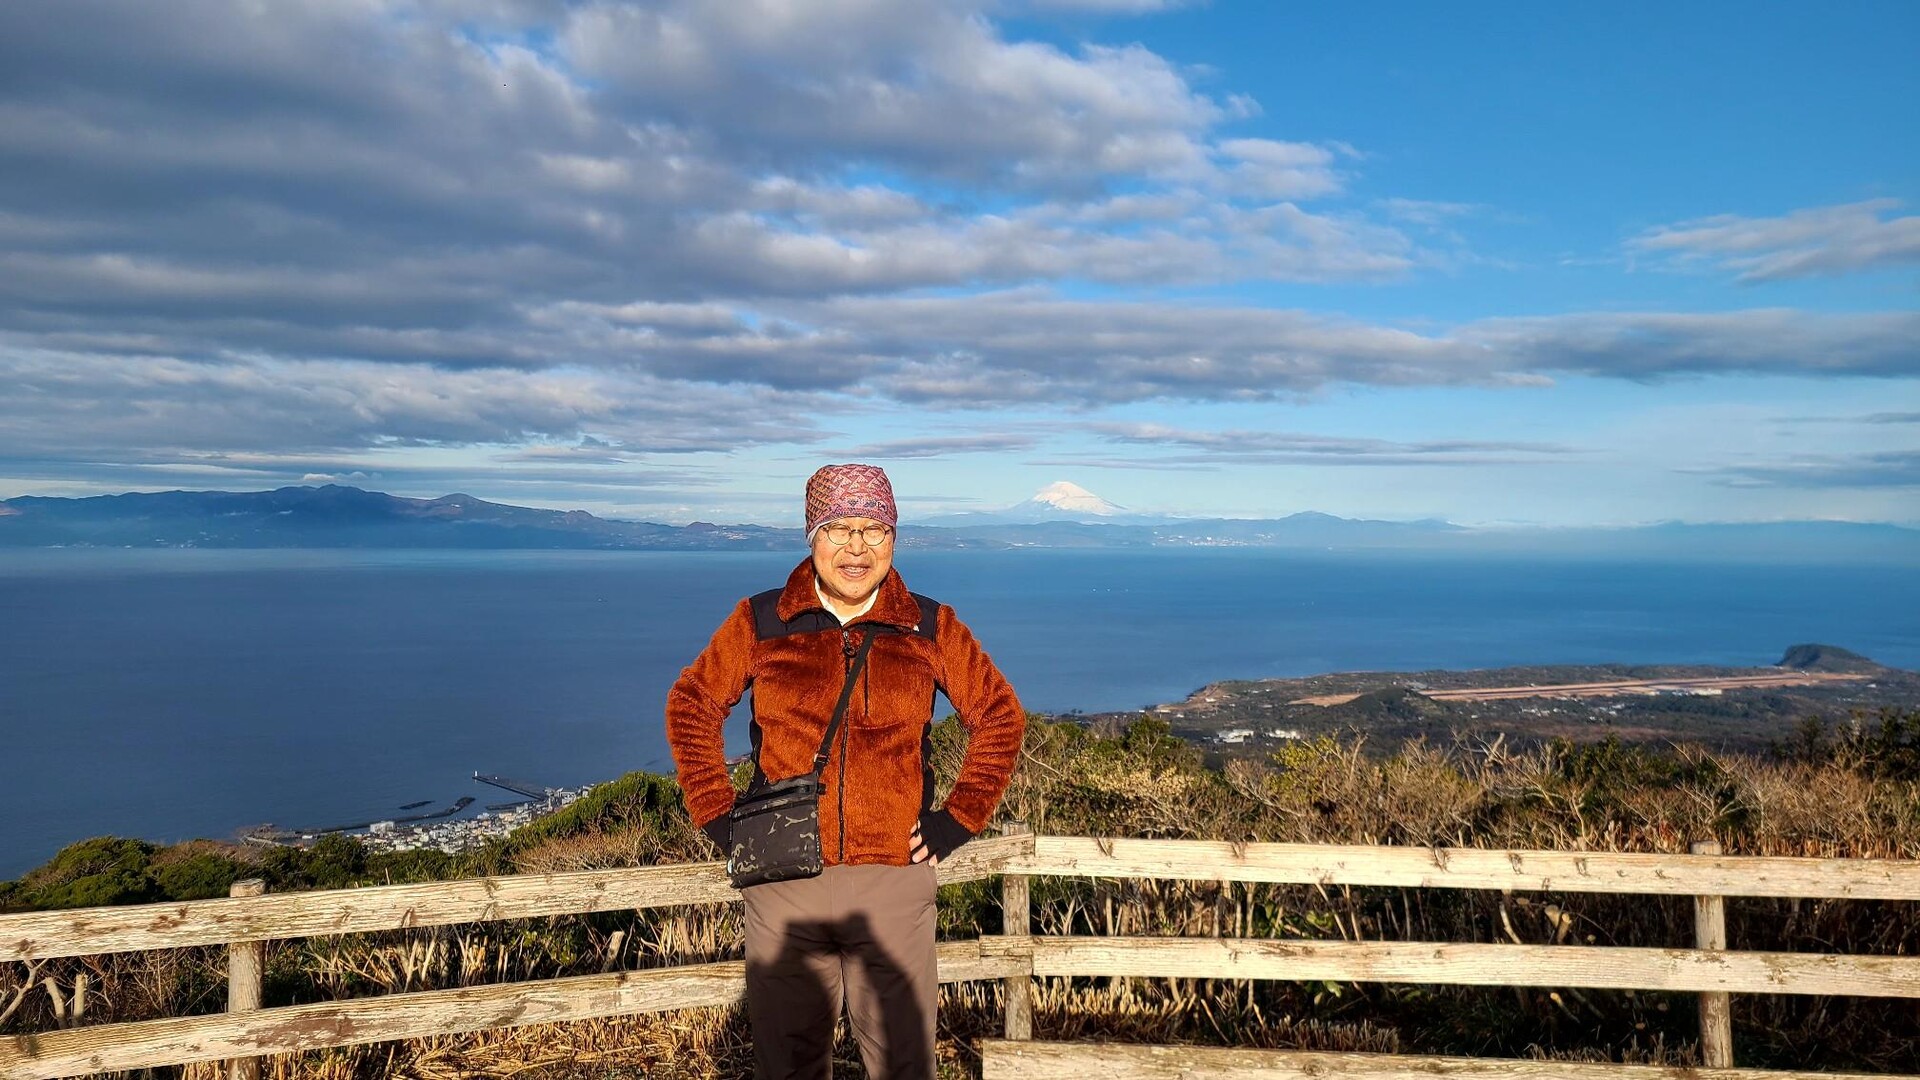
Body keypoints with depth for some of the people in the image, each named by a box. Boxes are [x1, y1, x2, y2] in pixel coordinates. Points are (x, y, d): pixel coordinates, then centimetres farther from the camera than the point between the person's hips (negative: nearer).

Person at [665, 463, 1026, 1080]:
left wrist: (956, 823, 3)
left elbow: (1000, 717, 10)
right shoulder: (760, 624, 1)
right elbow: (690, 709, 11)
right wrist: (720, 822, 3)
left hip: (895, 881, 0)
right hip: (784, 880, 0)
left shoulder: (931, 629, 1)